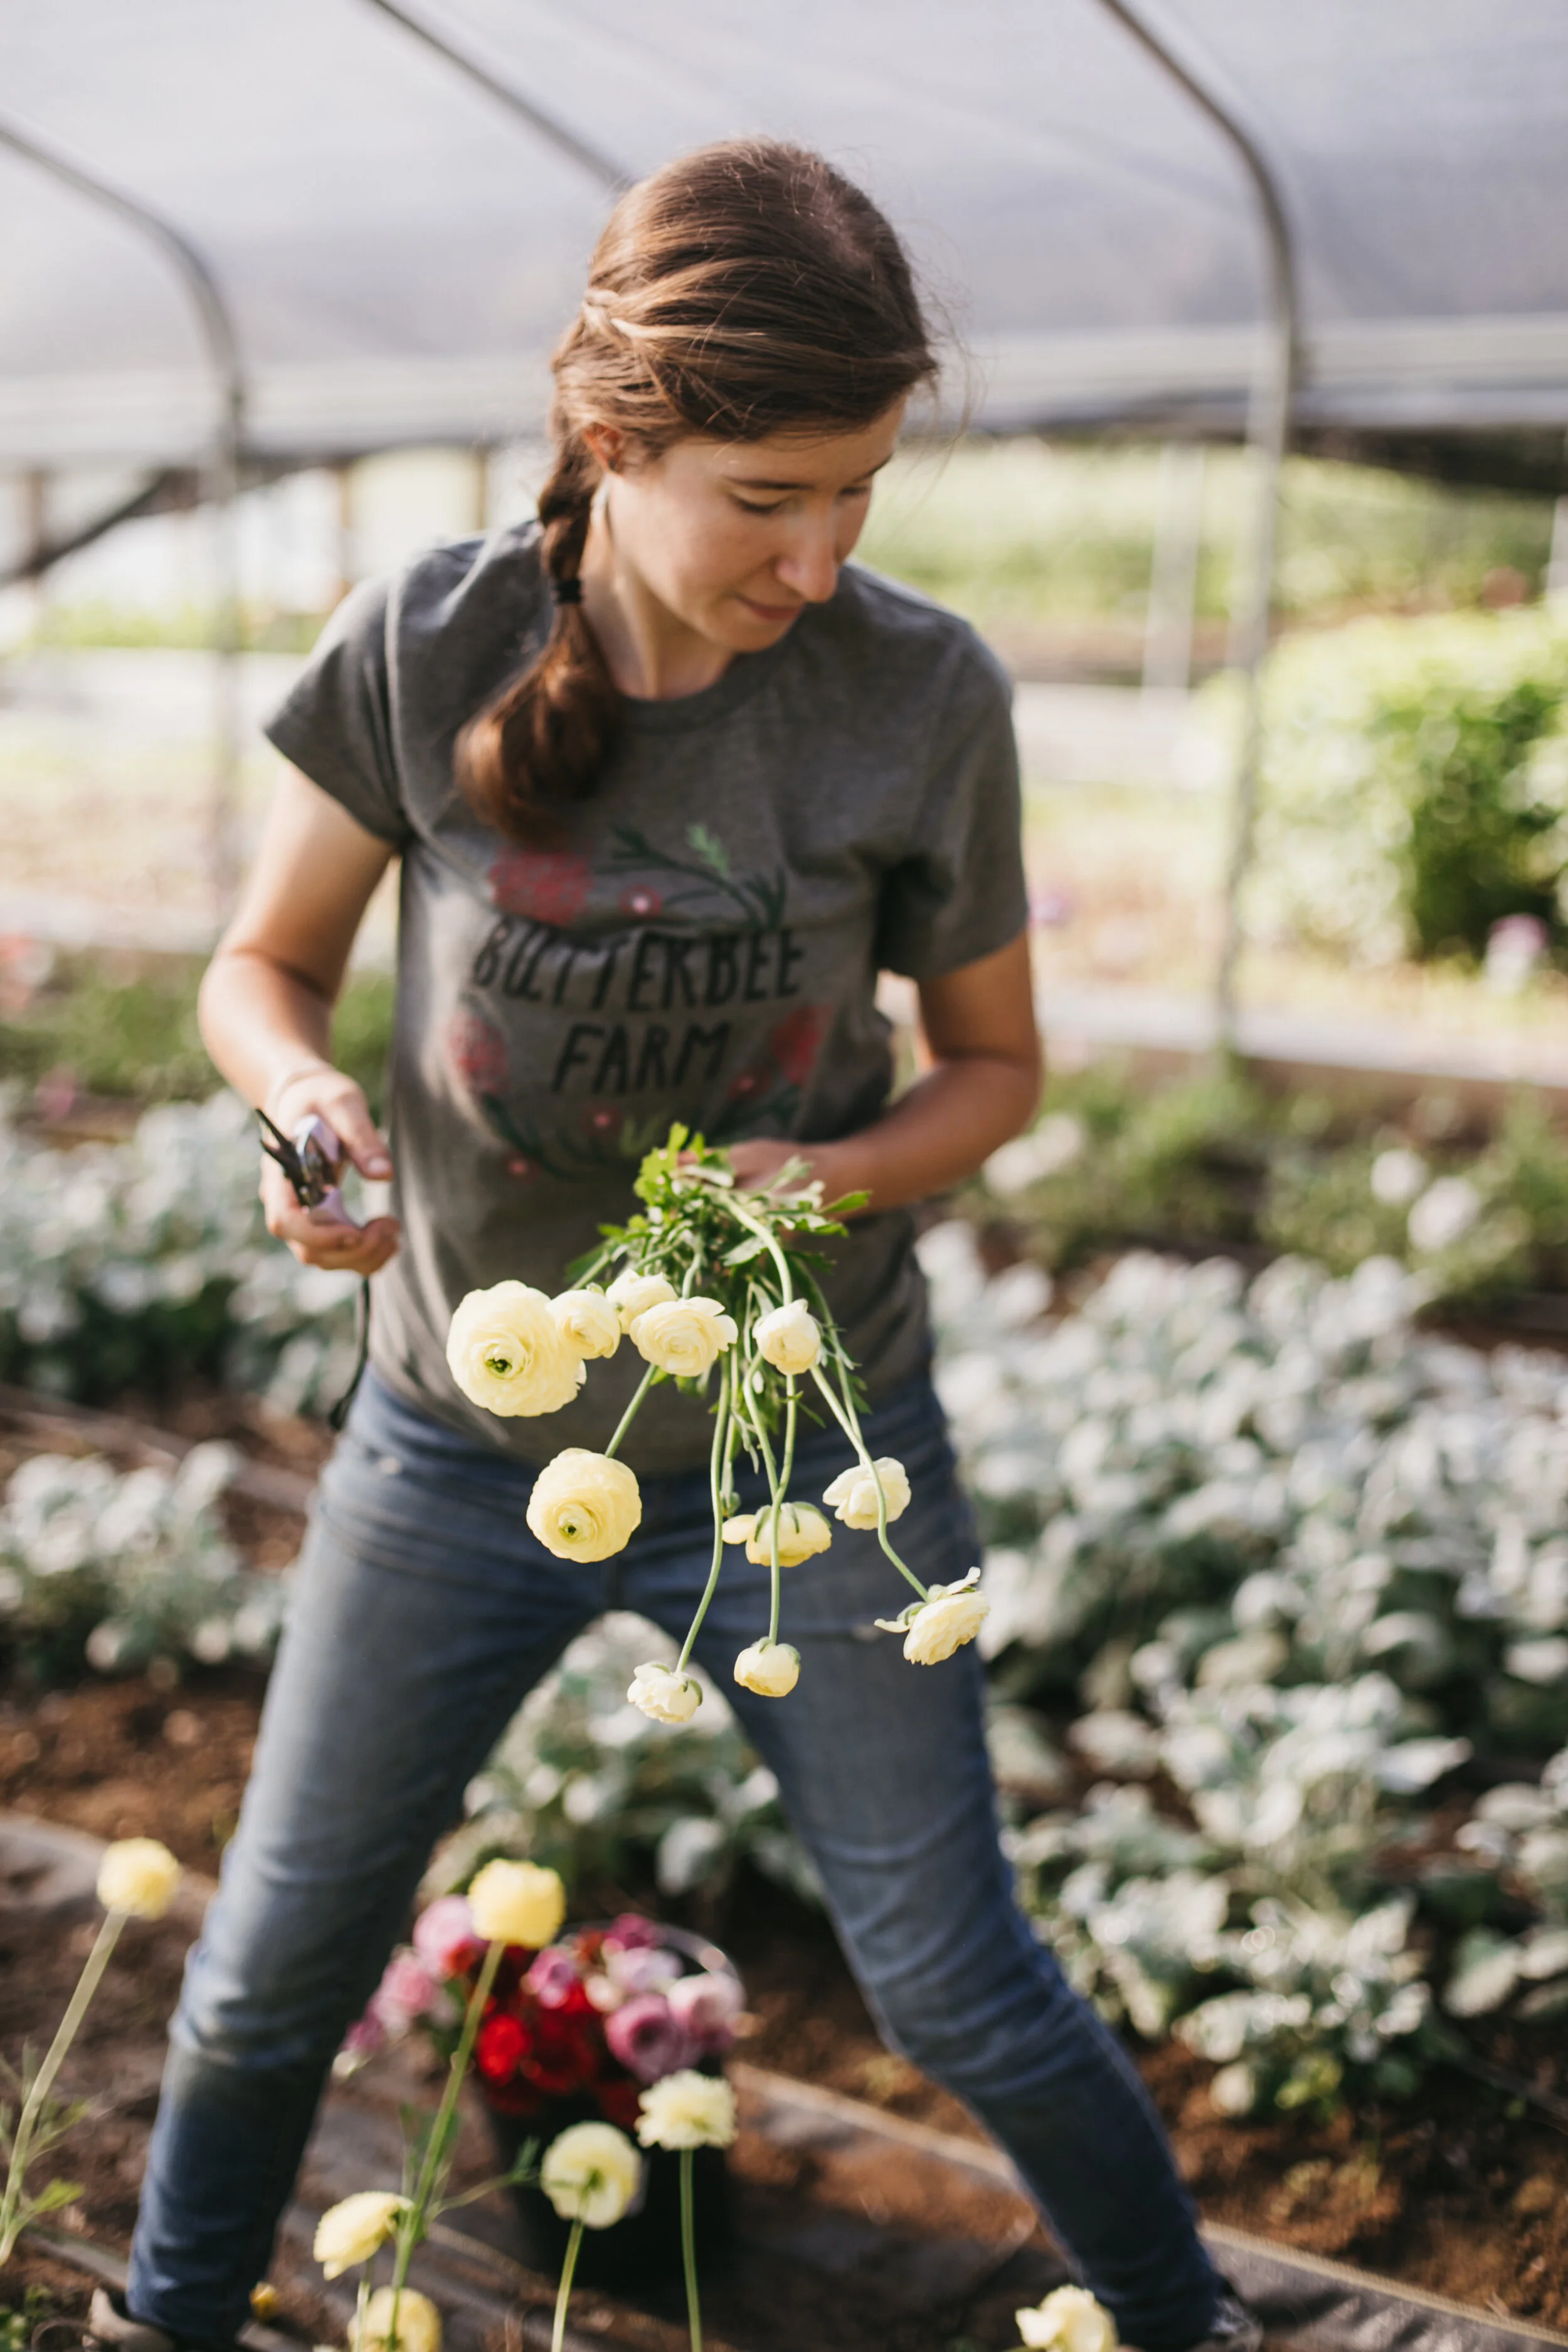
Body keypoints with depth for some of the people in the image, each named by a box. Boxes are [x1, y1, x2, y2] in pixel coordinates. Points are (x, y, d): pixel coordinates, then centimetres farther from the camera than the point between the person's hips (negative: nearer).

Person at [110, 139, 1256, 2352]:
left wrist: (834, 1177, -22)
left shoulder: (921, 695, -14)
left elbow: (994, 1064, -1)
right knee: (278, 1961, 15)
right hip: (462, 1427, 2)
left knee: (952, 1980, 9)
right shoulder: (429, 646, -14)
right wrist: (310, 1102, -23)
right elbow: (262, 968, -1)